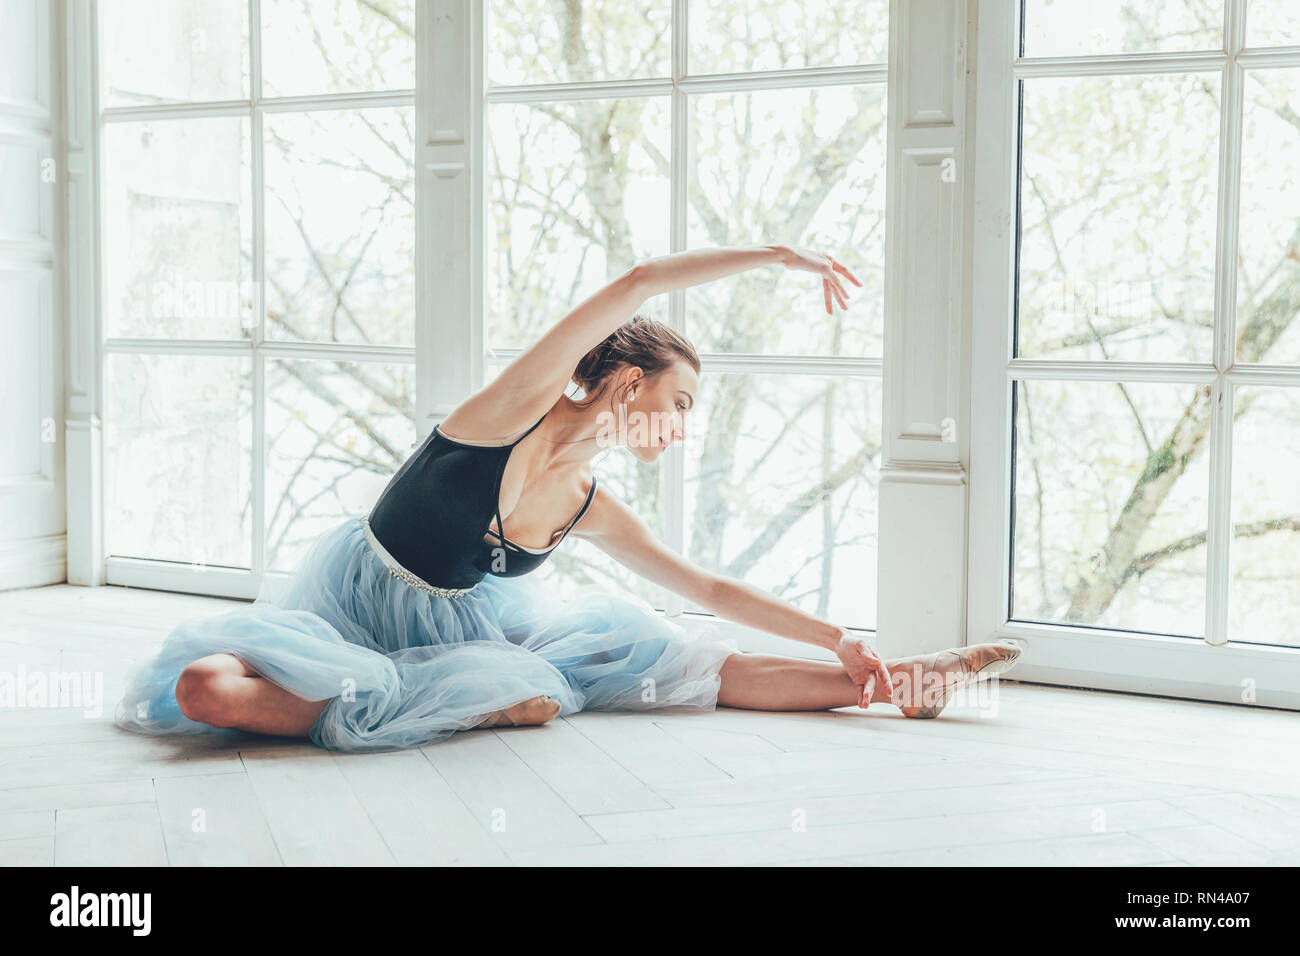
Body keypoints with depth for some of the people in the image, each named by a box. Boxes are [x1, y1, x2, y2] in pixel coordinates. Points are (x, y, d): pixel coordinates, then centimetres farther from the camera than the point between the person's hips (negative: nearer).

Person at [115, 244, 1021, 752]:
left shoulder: (591, 509, -1)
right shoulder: (512, 412, -20)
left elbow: (715, 588, 8)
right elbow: (636, 284, -28)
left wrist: (842, 642, 3)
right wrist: (778, 252, -23)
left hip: (456, 626, 5)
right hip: (354, 601, -5)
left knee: (692, 663, -5)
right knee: (205, 689, -36)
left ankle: (894, 684, 1)